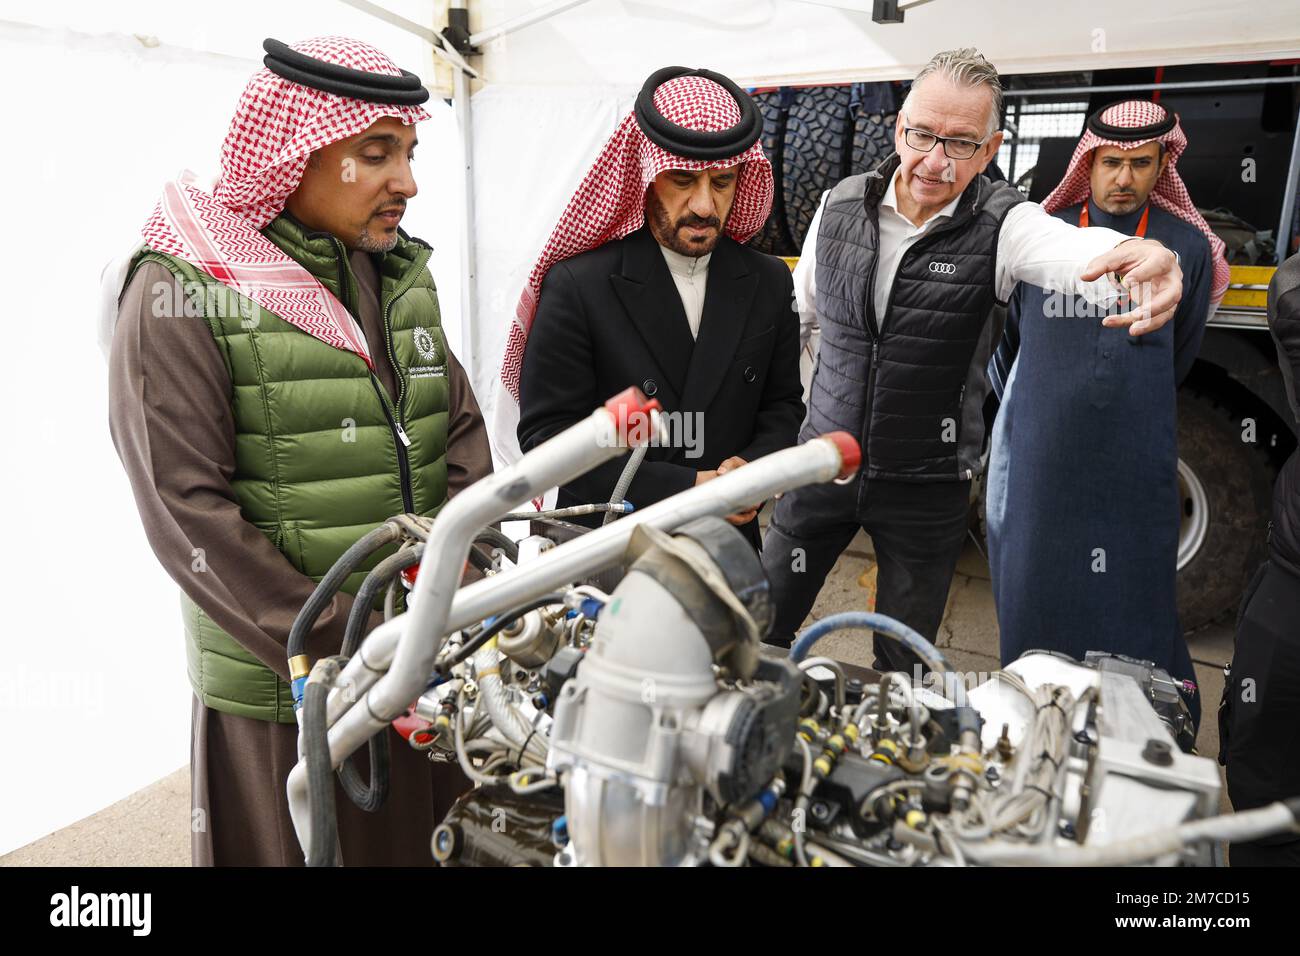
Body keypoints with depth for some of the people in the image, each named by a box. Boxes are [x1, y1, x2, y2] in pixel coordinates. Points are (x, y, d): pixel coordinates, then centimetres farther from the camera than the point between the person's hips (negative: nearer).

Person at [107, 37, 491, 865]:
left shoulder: (405, 274, 8)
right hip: (285, 703, -5)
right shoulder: (184, 293, -11)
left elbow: (464, 439, 6)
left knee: (441, 843, 18)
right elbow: (188, 514, -16)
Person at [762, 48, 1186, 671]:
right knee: (762, 629, 12)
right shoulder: (841, 205, -3)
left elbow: (1075, 250, -34)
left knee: (904, 663, 13)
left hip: (928, 487, -2)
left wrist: (1140, 257, -57)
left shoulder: (1003, 226, -12)